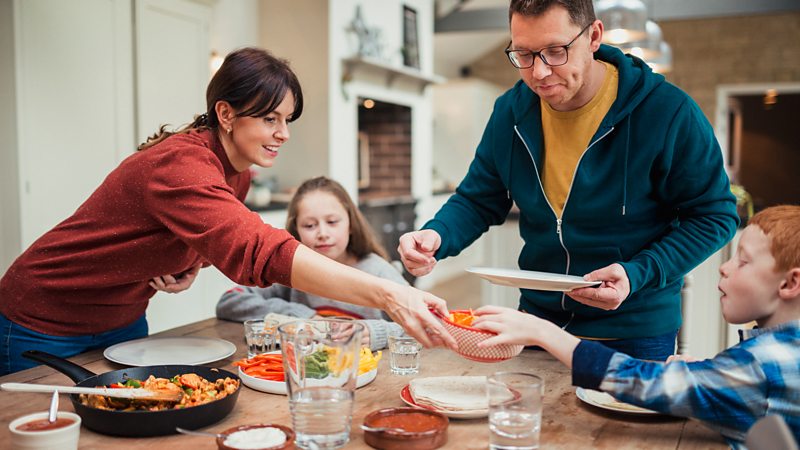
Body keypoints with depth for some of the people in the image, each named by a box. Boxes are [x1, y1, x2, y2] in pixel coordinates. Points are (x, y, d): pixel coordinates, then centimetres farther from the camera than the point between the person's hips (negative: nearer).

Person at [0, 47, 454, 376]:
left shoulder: (237, 173, -5)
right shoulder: (181, 165, -34)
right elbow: (261, 251, -48)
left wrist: (190, 266, -12)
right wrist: (386, 294, -56)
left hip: (123, 320, 8)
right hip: (45, 325, -7)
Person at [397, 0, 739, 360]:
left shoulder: (667, 112, -18)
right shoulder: (511, 111, -4)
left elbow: (714, 216, -10)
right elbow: (477, 201, 3)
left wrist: (637, 275, -24)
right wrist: (435, 236, -19)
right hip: (537, 321, 4)